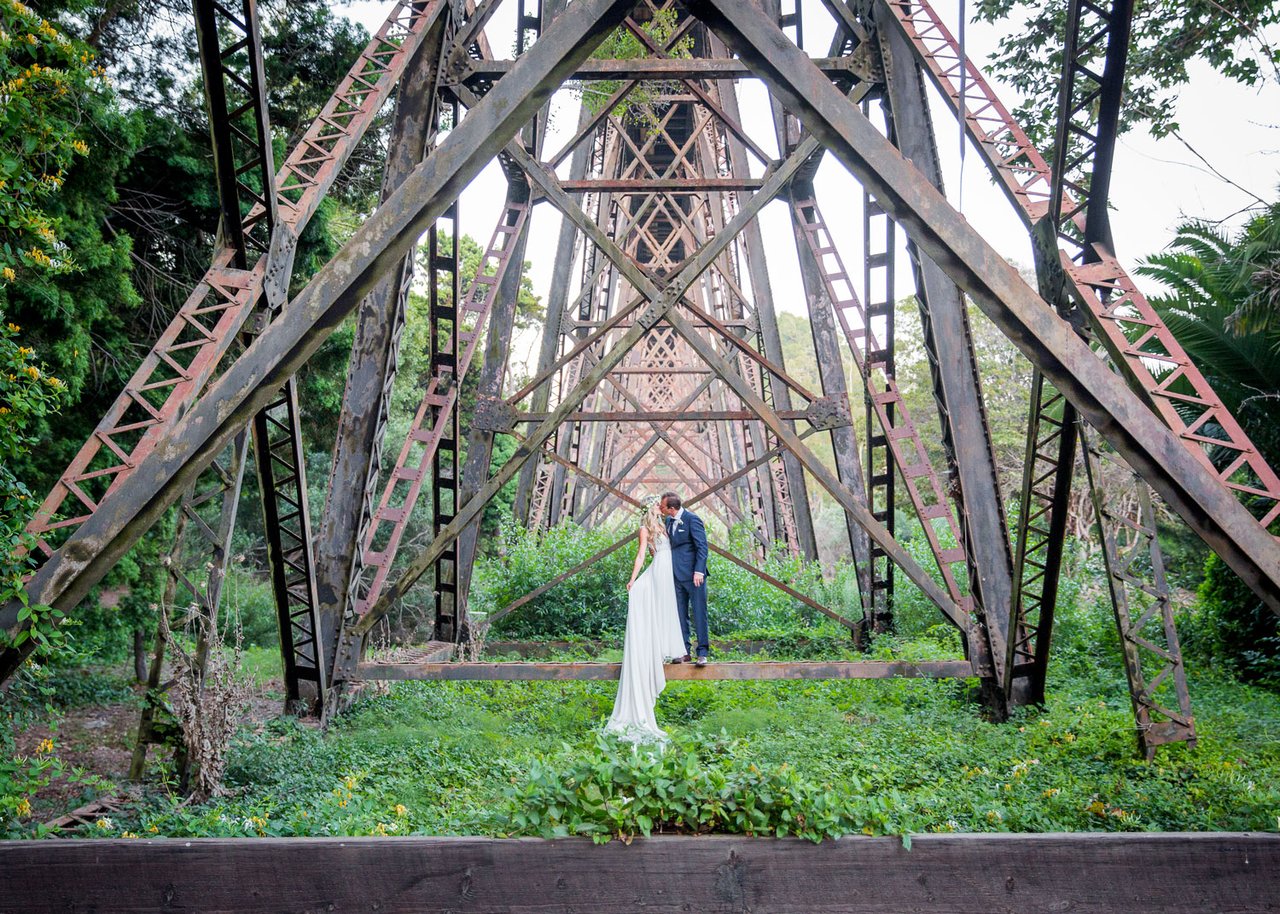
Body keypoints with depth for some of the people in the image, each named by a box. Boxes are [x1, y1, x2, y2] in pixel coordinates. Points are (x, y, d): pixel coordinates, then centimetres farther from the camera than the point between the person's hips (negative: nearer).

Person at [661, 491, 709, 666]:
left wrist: (699, 571, -20)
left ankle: (702, 653, 1)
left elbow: (702, 546, -13)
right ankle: (684, 652, 14)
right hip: (676, 574, 8)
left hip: (693, 574, -7)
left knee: (699, 613, -3)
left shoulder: (692, 519, -10)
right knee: (680, 614, 8)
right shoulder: (669, 521, 13)